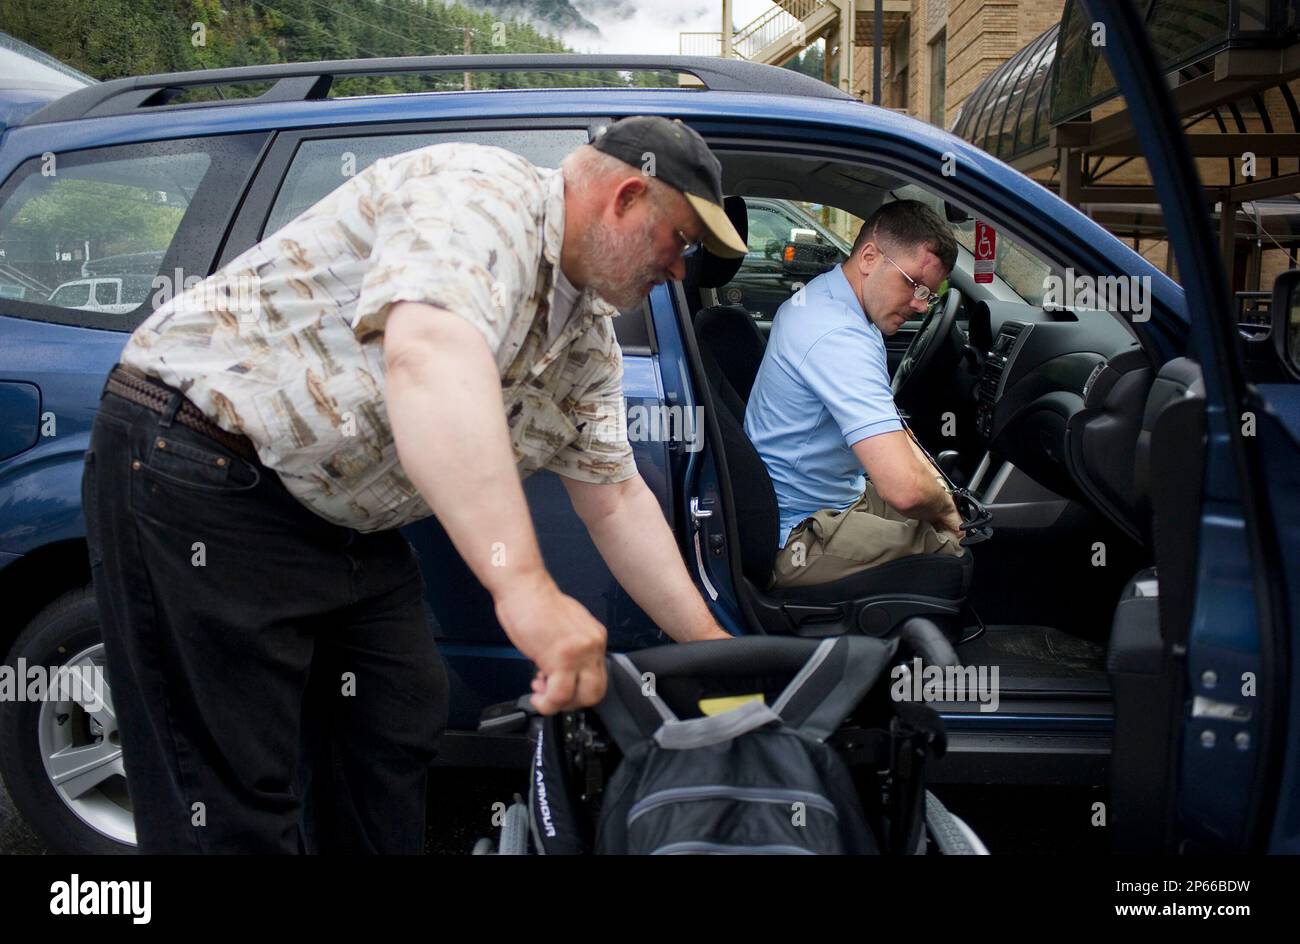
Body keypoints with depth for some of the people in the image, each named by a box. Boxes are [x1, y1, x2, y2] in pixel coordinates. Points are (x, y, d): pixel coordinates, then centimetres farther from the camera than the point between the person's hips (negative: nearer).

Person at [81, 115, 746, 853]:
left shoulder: (589, 339, 7)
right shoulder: (486, 192, -23)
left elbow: (616, 501, 13)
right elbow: (428, 353, -42)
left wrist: (710, 645, 10)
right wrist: (526, 587, -50)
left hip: (343, 513, 10)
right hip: (198, 476, -9)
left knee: (403, 729, 14)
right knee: (235, 805, -6)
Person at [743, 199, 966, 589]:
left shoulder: (818, 295, 7)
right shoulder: (840, 338, -28)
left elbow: (881, 422, 20)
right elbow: (905, 489, -35)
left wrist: (936, 482, 8)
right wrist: (944, 506, -13)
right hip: (799, 539, -11)